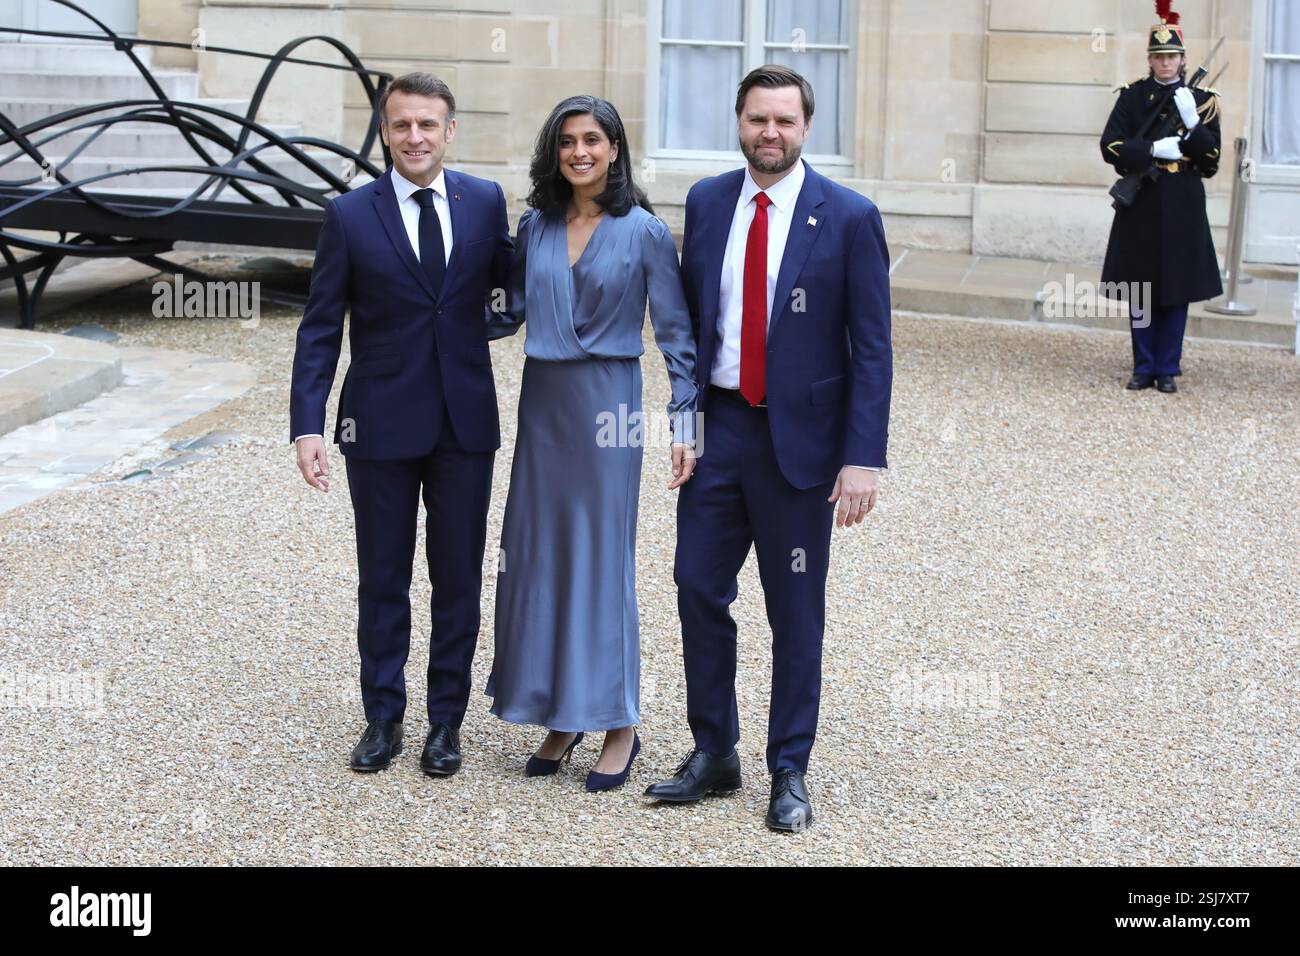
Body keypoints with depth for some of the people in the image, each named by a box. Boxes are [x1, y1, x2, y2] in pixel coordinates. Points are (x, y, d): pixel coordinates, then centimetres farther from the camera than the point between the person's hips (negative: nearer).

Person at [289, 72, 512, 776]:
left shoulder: (485, 203, 2)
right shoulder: (350, 216, -3)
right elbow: (320, 329, -3)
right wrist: (307, 425, -11)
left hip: (465, 425, 1)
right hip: (381, 426, -1)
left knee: (458, 579, 9)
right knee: (382, 580, 10)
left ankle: (446, 720, 22)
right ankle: (383, 717, 24)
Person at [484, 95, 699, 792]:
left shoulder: (645, 232, -5)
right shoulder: (535, 227, 6)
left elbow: (675, 333, -4)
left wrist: (686, 421, -9)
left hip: (607, 406, -5)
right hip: (542, 402, 5)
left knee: (603, 557, -1)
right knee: (537, 554, 6)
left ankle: (619, 726, 10)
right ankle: (559, 716, 18)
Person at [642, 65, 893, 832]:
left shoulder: (848, 217, -7)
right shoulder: (707, 202, 5)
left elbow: (872, 347, -8)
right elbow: (690, 316, 10)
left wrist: (864, 457, -14)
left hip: (798, 438, -4)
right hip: (717, 426, 4)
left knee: (796, 610, 6)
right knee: (699, 588, 6)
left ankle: (790, 772, 19)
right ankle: (714, 754, 22)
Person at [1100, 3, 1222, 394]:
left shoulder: (1203, 100, 3)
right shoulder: (1132, 96, 3)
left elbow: (1211, 159, -2)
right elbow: (1111, 147, -4)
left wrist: (1192, 121, -17)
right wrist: (1154, 149, -16)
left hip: (1182, 207, 0)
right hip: (1140, 205, 0)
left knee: (1176, 290, 3)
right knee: (1140, 290, 4)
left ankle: (1167, 369, 12)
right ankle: (1144, 367, 13)